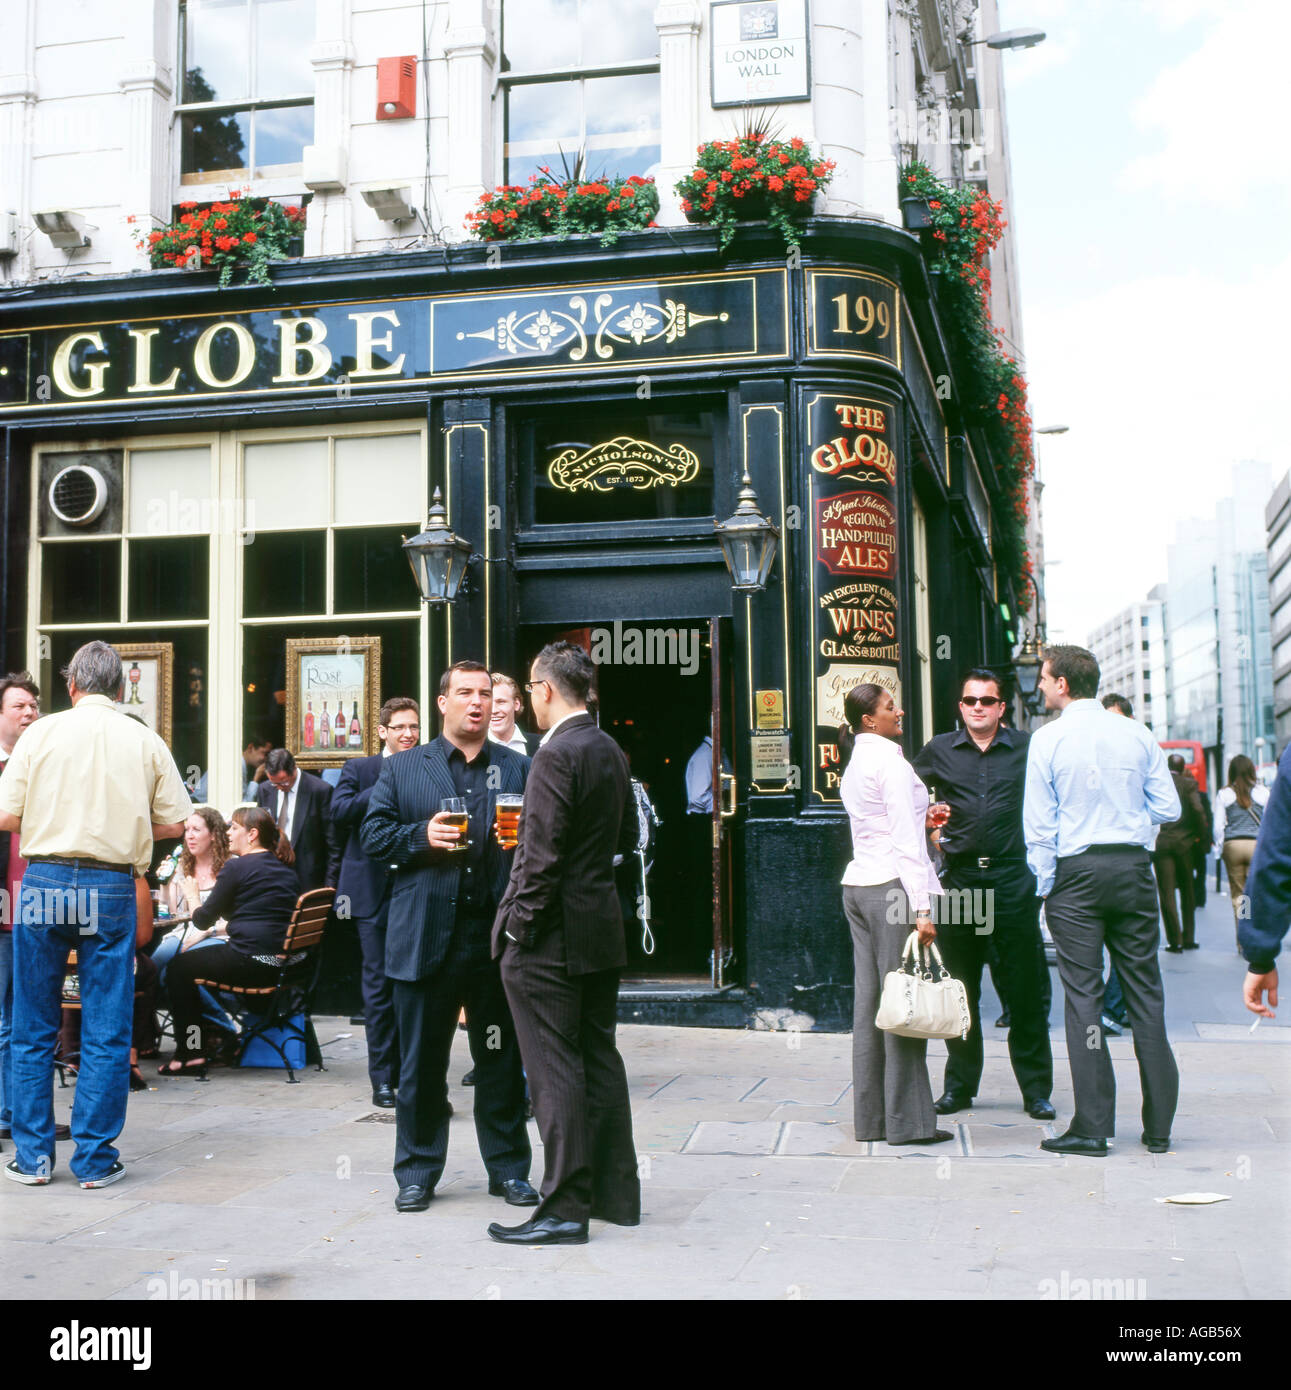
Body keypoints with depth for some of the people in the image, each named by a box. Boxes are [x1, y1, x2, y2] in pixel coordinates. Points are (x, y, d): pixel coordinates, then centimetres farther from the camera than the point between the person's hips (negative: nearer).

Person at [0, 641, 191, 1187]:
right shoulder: (145, 742, 2)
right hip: (111, 888, 0)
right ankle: (95, 1158, 10)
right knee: (106, 1034, 6)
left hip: (44, 881, 0)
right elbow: (174, 822, 2)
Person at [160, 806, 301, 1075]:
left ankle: (191, 1054, 8)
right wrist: (229, 926, 29)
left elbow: (203, 920, -2)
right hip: (282, 965, 9)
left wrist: (195, 908, 18)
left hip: (250, 962, -9)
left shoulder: (237, 867, -8)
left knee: (179, 967, 11)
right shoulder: (286, 869, 15)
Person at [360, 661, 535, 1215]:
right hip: (427, 936, -1)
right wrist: (421, 836, -11)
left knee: (502, 1060, 9)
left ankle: (508, 1167, 21)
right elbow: (373, 834, 5)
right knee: (421, 1062, 6)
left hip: (498, 935, 1)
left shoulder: (519, 768, 11)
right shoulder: (401, 769, 9)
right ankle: (418, 1171, 19)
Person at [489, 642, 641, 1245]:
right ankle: (616, 1193, 24)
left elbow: (542, 856, -20)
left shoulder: (555, 755, -17)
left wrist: (519, 925, -13)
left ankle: (566, 1209, 3)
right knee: (599, 1059, 16)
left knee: (555, 1070, -2)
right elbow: (627, 836, 20)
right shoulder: (611, 751, 10)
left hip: (551, 937, -9)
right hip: (602, 929, 9)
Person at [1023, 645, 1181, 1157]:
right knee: (1145, 994, 9)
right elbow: (1168, 808, 6)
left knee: (1083, 996, 0)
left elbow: (1038, 823, -6)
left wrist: (1046, 885, 2)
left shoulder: (1048, 739, -5)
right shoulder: (1137, 734, 4)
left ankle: (1092, 1127, 1)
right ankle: (1158, 1127, 13)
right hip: (1133, 866, 3)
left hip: (1076, 871, -3)